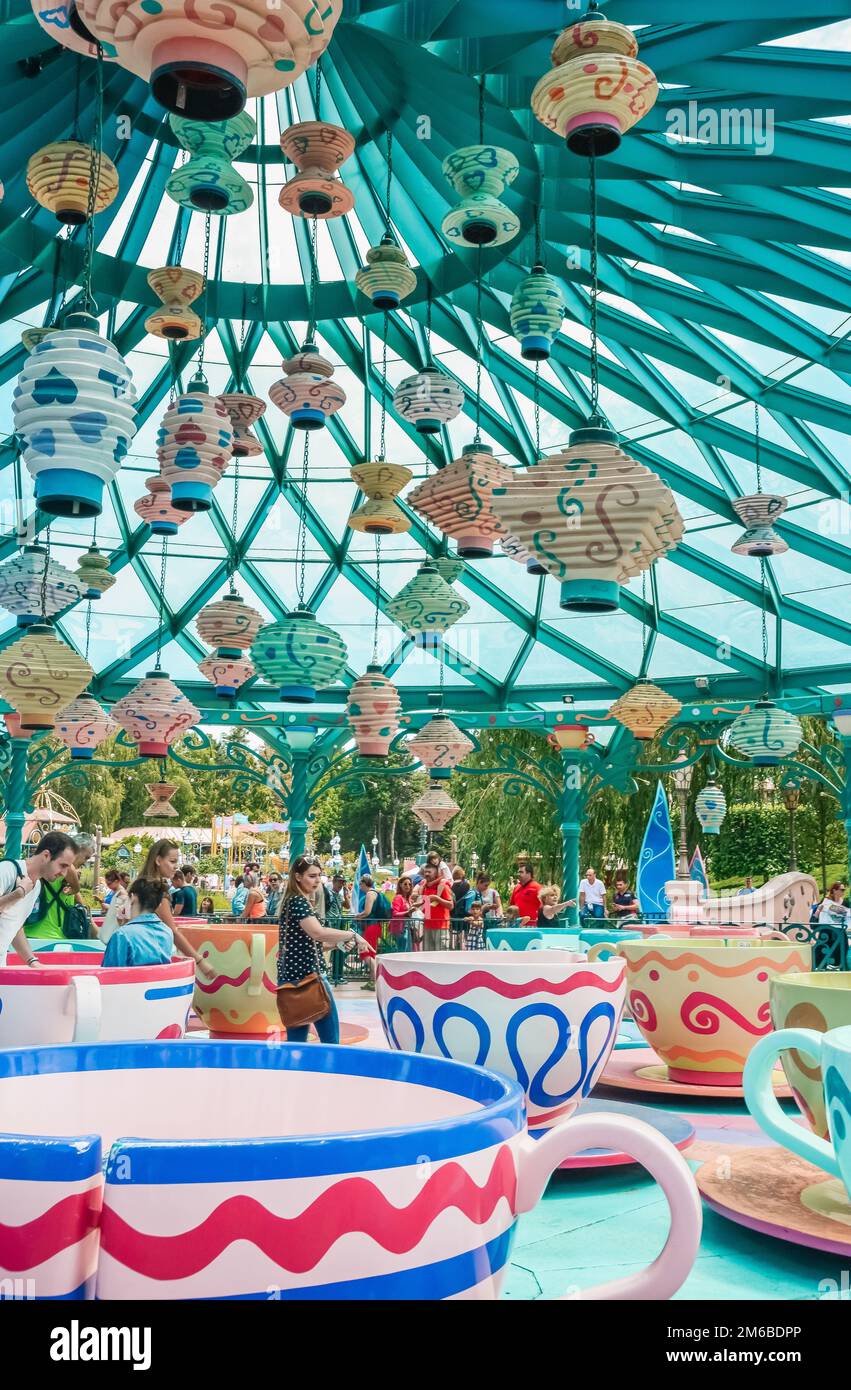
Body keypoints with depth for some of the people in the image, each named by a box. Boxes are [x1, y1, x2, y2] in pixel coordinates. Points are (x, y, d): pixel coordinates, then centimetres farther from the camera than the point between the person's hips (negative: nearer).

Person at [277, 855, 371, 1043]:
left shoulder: (294, 901, 18)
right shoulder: (298, 901, -13)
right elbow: (318, 932, -28)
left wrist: (337, 942, 8)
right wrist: (353, 935, -19)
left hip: (293, 976, 10)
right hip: (307, 975, -10)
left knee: (296, 1040, 10)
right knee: (330, 1039, -4)